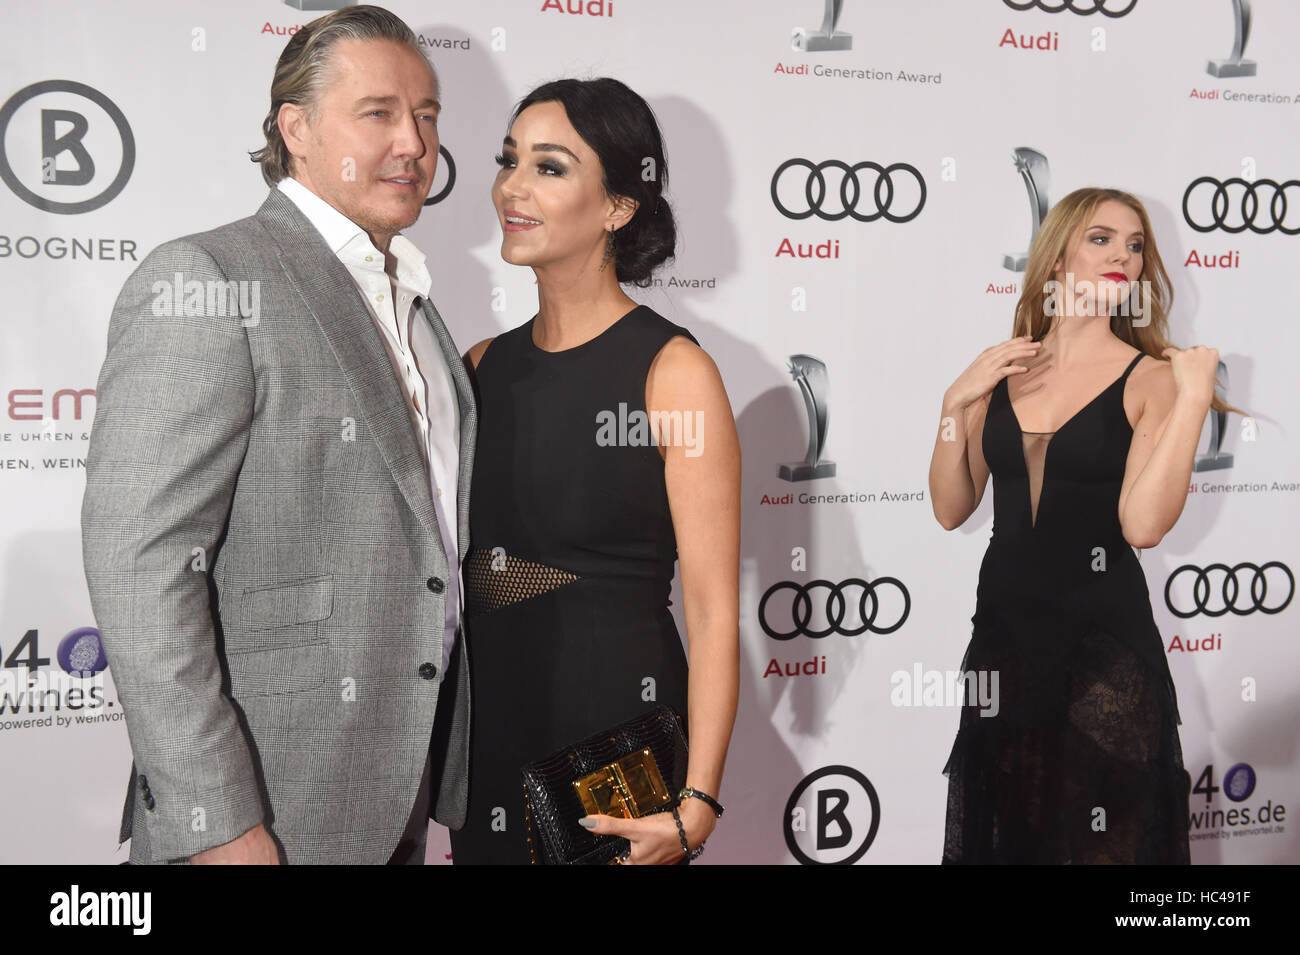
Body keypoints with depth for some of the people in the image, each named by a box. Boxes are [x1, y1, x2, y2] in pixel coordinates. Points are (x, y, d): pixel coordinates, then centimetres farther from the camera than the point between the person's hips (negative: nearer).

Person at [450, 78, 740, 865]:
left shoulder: (673, 371, -12)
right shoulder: (483, 365, 5)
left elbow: (714, 612, -15)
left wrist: (695, 805, -21)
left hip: (616, 733, -5)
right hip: (484, 736, 6)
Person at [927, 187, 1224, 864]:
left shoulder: (1149, 377, -7)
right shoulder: (1001, 371, 3)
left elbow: (1143, 524, -20)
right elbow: (951, 509, 3)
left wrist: (1194, 398, -20)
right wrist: (955, 403, -7)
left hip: (1105, 642, -3)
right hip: (1003, 625, 3)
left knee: (1099, 838, 10)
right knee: (1009, 830, 17)